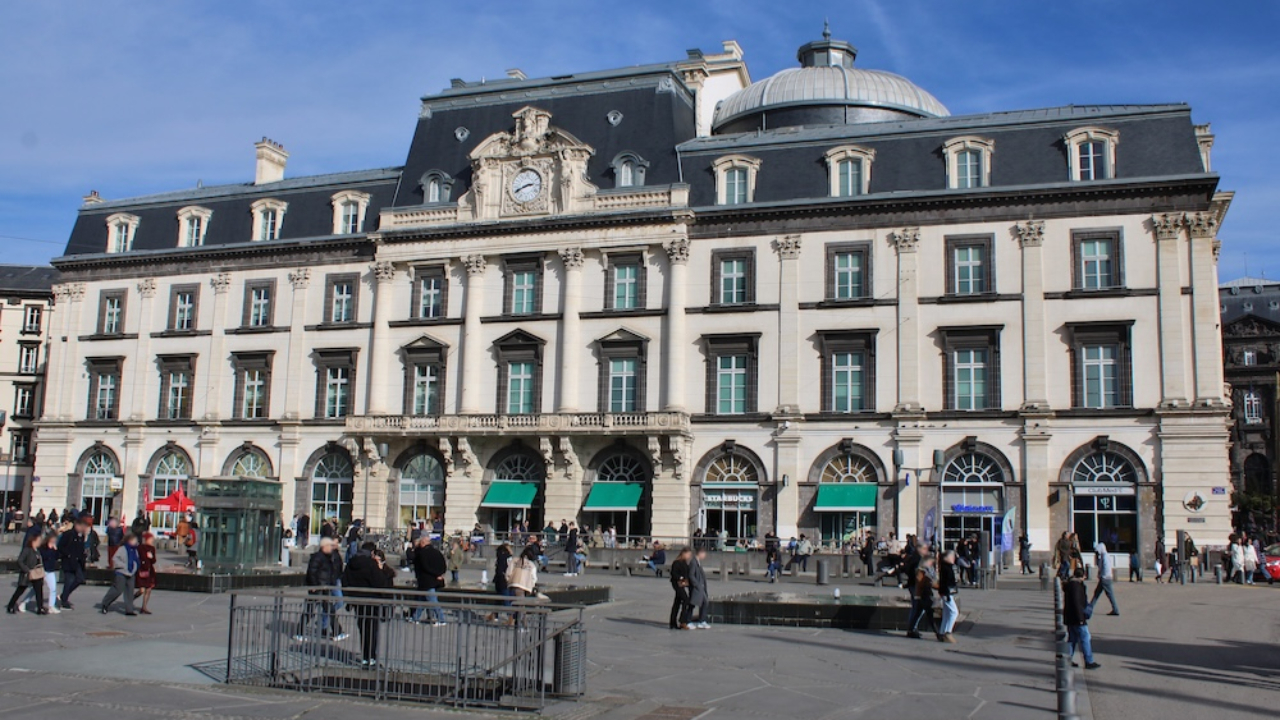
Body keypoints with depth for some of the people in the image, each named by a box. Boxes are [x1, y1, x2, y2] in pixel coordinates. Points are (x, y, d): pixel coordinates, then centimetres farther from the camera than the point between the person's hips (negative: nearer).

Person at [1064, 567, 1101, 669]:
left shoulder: (1069, 584, 10)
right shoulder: (1076, 586, -20)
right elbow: (1076, 603, -24)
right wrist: (1080, 618, -21)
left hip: (1069, 618, 10)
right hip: (1077, 618, -10)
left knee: (1073, 638, 16)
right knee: (1085, 639, -1)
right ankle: (1089, 662, 2)